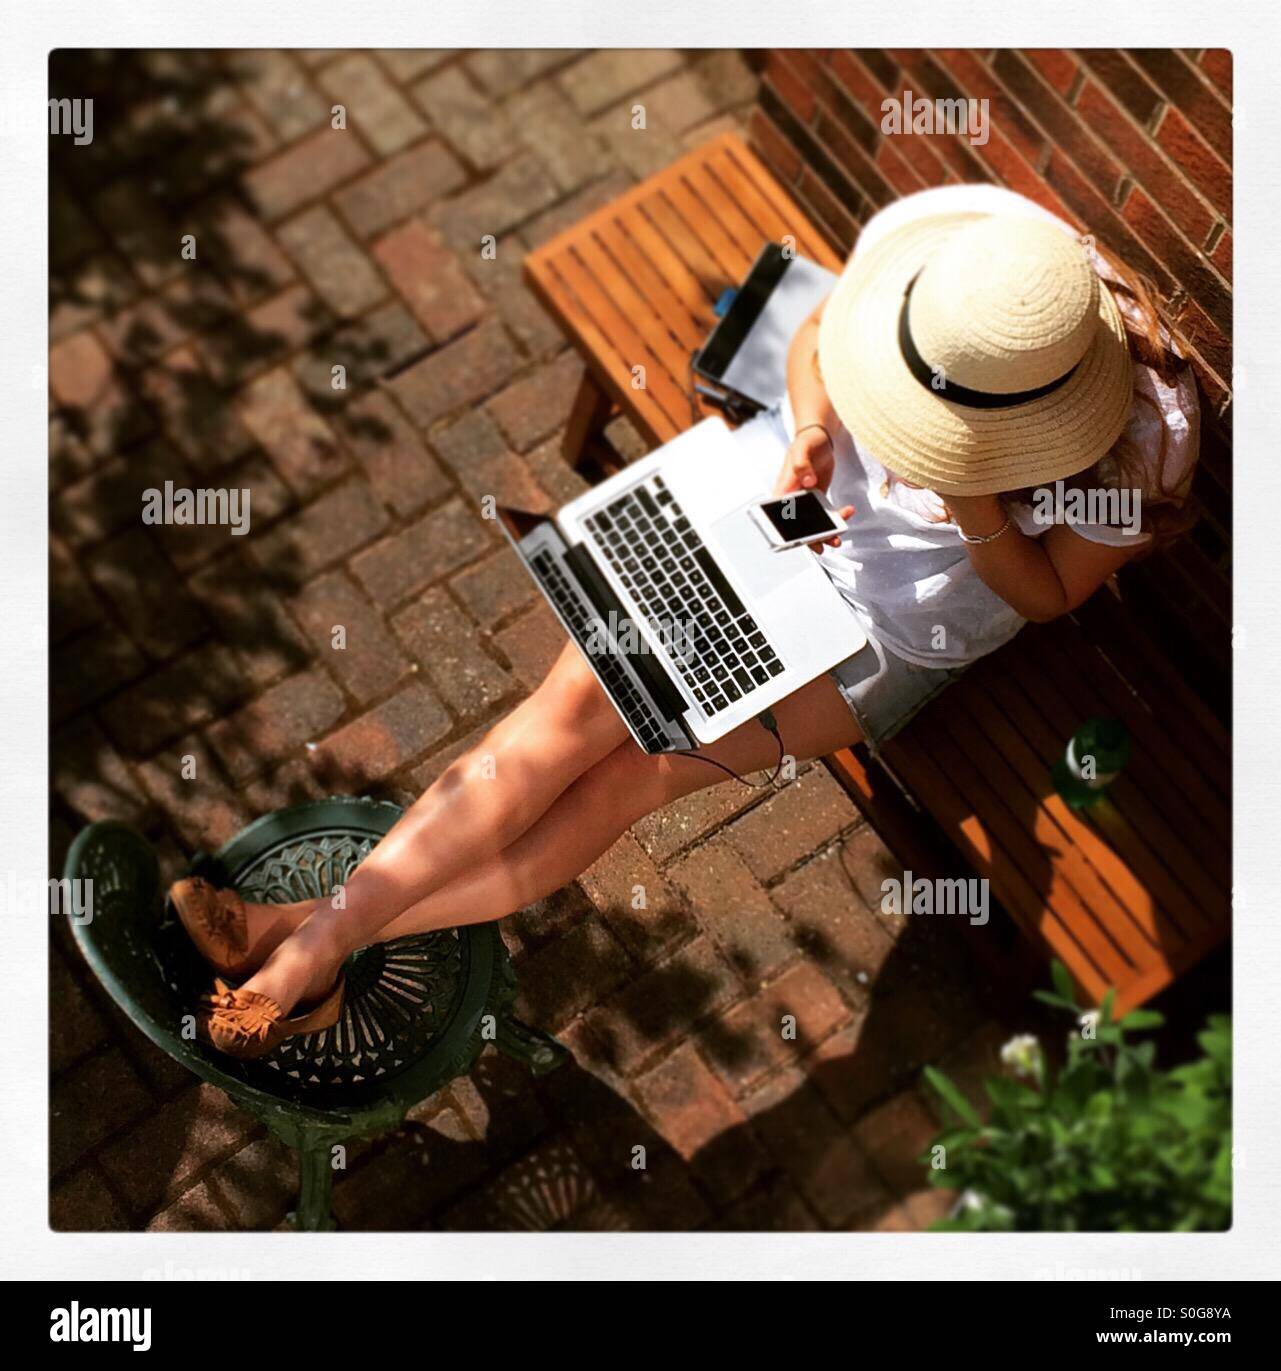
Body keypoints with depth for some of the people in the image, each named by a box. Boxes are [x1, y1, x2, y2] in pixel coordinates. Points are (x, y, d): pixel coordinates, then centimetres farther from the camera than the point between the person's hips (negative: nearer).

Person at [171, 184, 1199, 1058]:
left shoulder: (1134, 444, -25)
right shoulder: (924, 240, -19)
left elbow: (1049, 595, -10)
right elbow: (818, 332, 0)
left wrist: (974, 504, -29)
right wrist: (812, 422, -21)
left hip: (891, 633, -3)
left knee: (632, 771, -13)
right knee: (578, 700, -14)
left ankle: (324, 931, -4)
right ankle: (323, 931, -6)